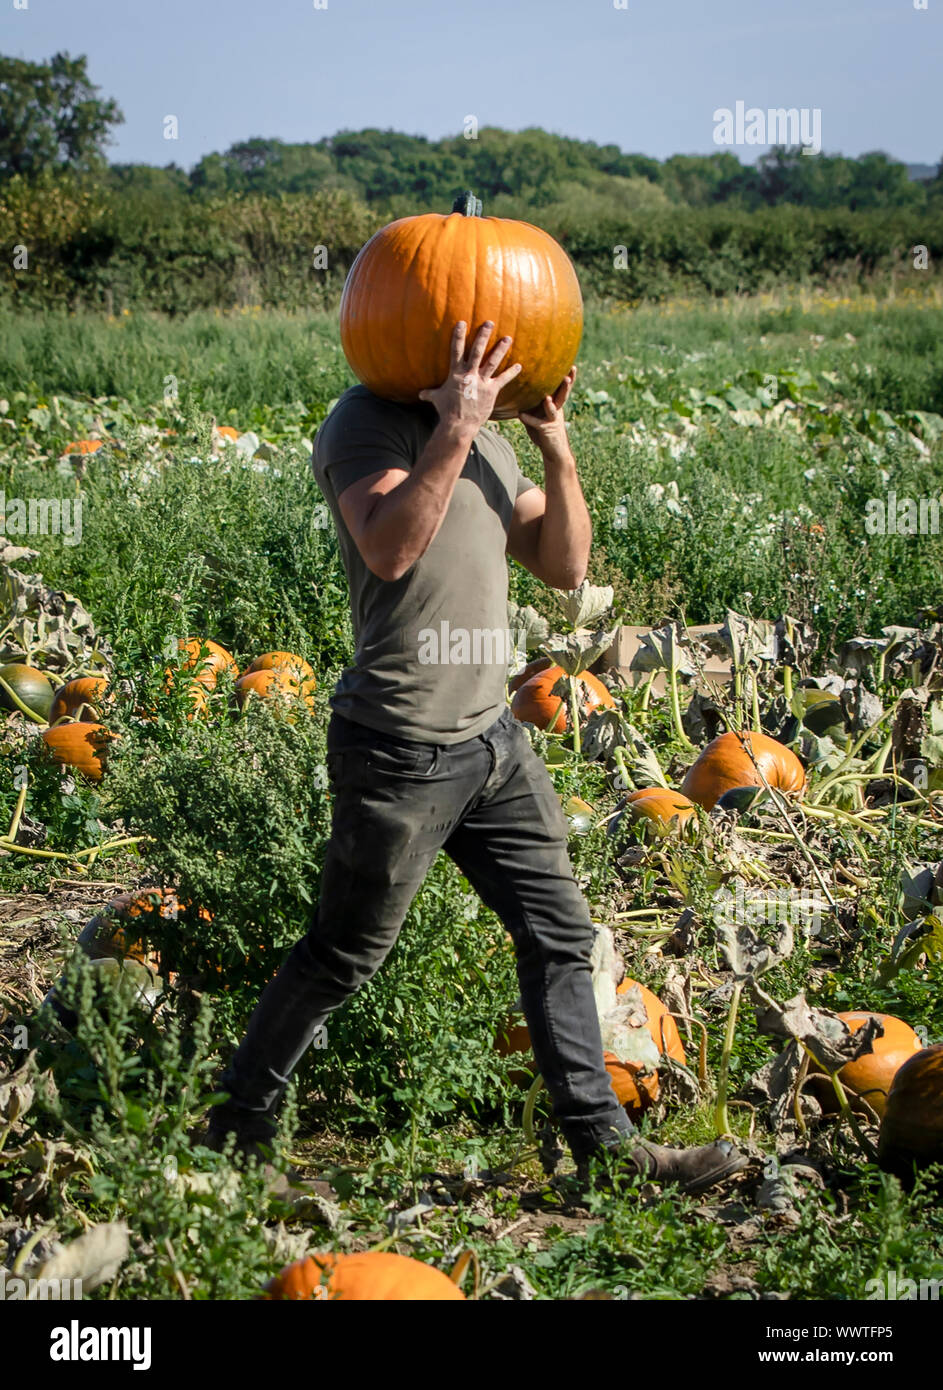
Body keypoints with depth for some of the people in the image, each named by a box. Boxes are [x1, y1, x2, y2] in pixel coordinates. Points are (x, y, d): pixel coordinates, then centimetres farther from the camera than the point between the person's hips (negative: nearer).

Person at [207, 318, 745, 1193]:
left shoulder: (487, 442, 15)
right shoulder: (367, 422, -11)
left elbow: (564, 567, 11)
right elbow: (389, 549, -29)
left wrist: (555, 447, 0)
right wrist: (456, 429, -28)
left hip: (492, 737, 8)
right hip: (402, 751, -8)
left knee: (560, 934, 7)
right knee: (343, 955, 4)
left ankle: (603, 1141, 14)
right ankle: (238, 1127, 22)